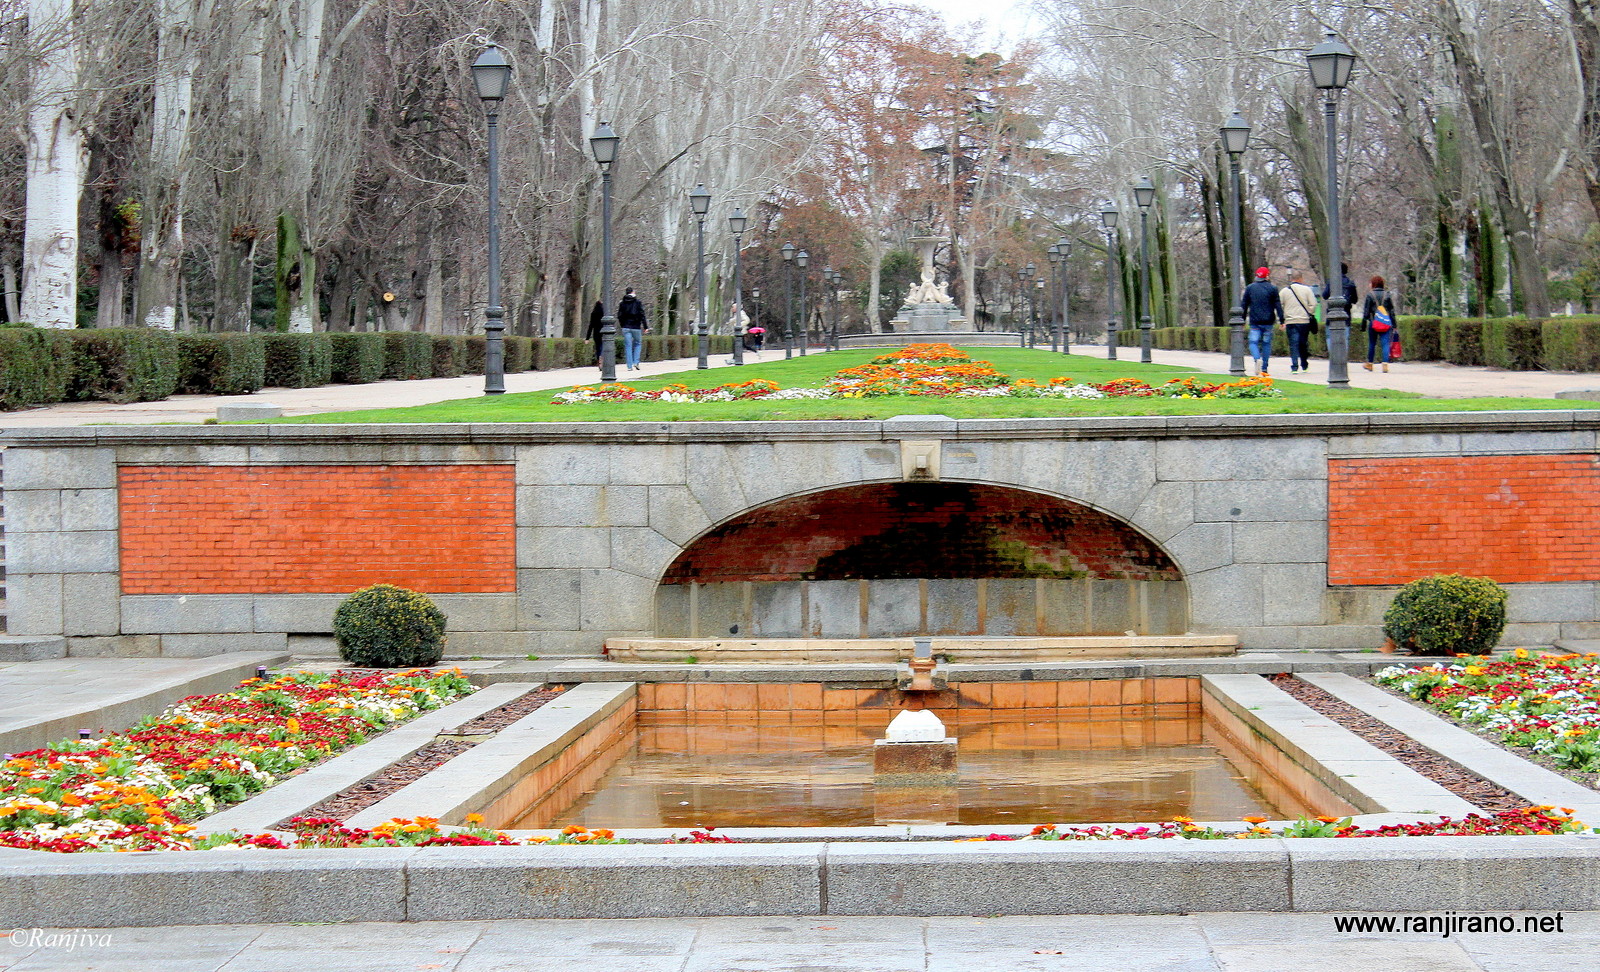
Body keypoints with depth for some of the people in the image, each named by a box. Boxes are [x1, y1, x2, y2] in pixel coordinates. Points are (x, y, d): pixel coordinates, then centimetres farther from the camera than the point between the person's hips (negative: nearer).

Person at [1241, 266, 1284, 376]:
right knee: (1267, 343, 8)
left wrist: (1243, 320, 15)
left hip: (1254, 322, 0)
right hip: (1268, 322, 0)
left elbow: (1244, 305, 9)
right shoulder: (1272, 289, 1)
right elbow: (1278, 305, -2)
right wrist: (1281, 320, 0)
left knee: (1253, 342, 1)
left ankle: (1257, 358, -30)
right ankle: (1264, 369, 7)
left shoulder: (1249, 288, 7)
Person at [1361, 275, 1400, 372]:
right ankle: (1385, 364, -18)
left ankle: (1369, 364, 25)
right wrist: (1394, 325, 11)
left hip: (1373, 323, -1)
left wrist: (1363, 325, 3)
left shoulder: (1370, 295, -3)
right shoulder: (1387, 295, 6)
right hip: (1386, 324, 1)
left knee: (1372, 344, 13)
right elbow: (1392, 310, 7)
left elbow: (1366, 311, -2)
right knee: (1385, 344, -3)